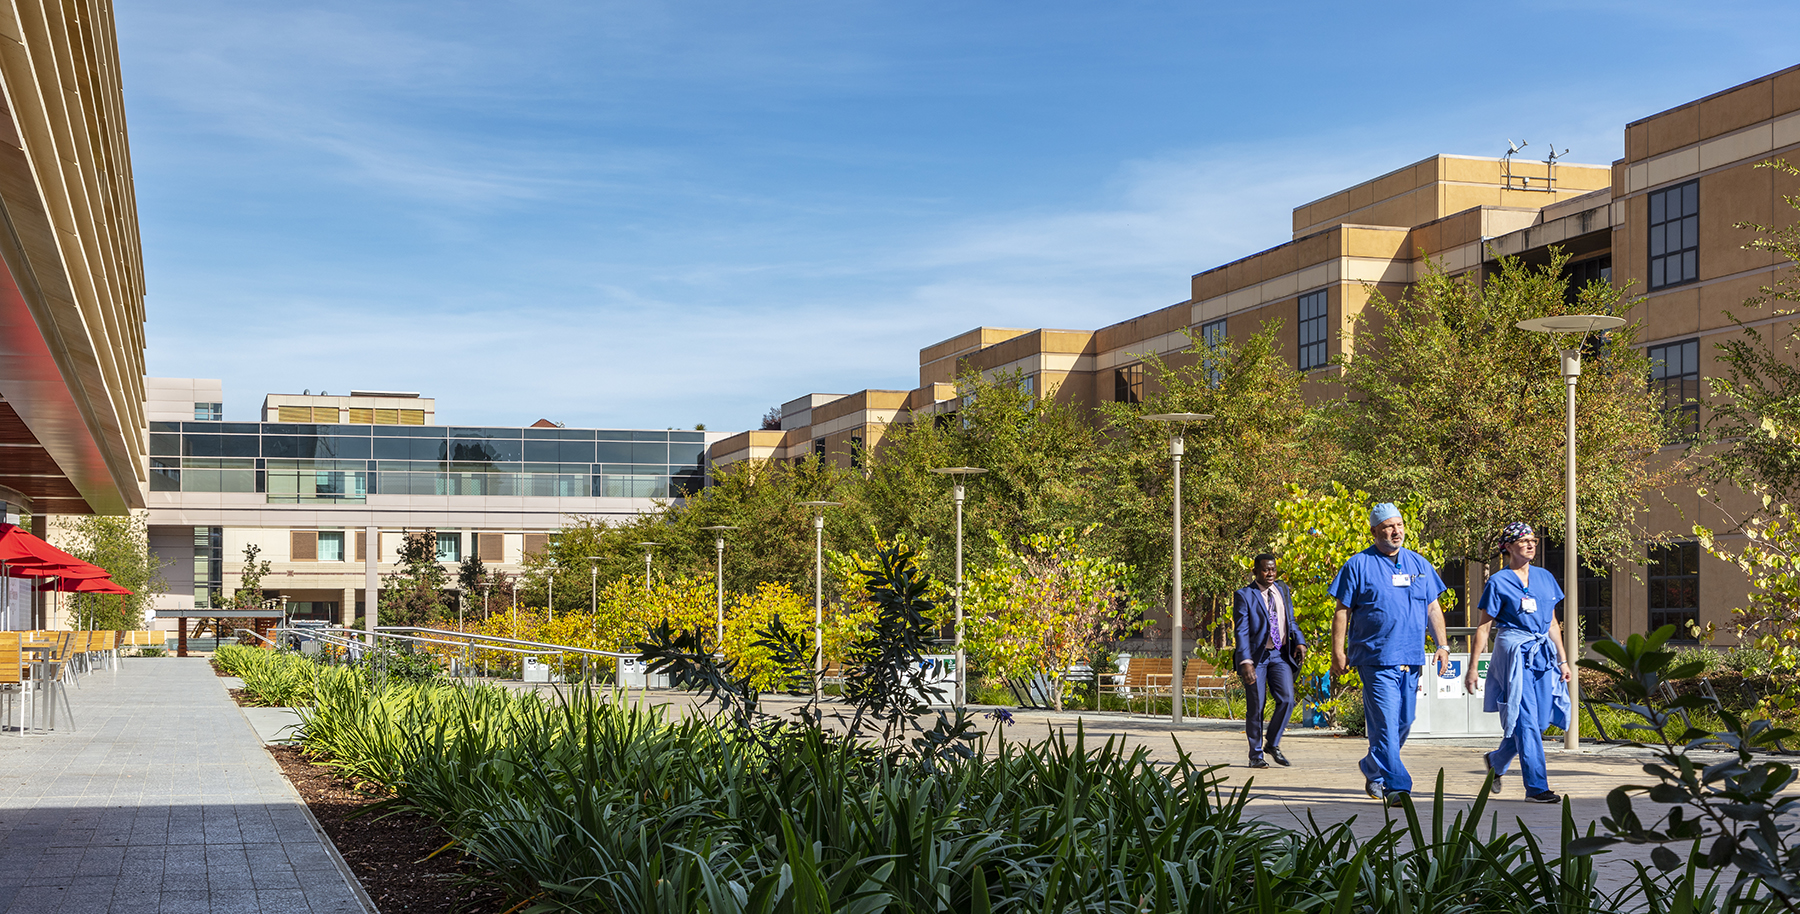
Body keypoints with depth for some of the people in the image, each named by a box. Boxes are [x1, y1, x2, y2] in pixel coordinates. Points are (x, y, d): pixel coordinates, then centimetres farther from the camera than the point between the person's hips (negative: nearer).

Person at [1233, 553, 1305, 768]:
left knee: (1286, 699, -8)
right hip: (1256, 656, -4)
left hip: (1280, 655, 4)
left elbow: (1291, 621, 20)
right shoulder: (1244, 595, -6)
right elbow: (1241, 631, -11)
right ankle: (1256, 754, 12)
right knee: (1255, 706, -1)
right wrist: (1245, 662, -20)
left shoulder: (1283, 591, 12)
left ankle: (1272, 744, 11)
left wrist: (1299, 641, 1)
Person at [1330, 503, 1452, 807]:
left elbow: (1433, 608, 17)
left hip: (1411, 658, 5)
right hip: (1376, 659, -5)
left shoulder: (1419, 563, 14)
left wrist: (1442, 645, 7)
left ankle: (1372, 769, 31)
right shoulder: (1359, 565, 0)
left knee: (1403, 722, 10)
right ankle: (1397, 785, -10)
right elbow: (1343, 611, 0)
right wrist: (1338, 652, -5)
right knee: (1385, 723, -12)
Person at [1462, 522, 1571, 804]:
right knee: (1526, 722, -9)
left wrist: (1562, 660, 15)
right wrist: (1472, 667, -6)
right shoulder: (1498, 583, -3)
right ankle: (1536, 787, -6)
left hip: (1544, 653, 6)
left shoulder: (1545, 578, 14)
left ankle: (1496, 761, 30)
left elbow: (1552, 623, 19)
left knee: (1540, 721, 7)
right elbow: (1484, 627, -2)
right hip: (1514, 653, -6)